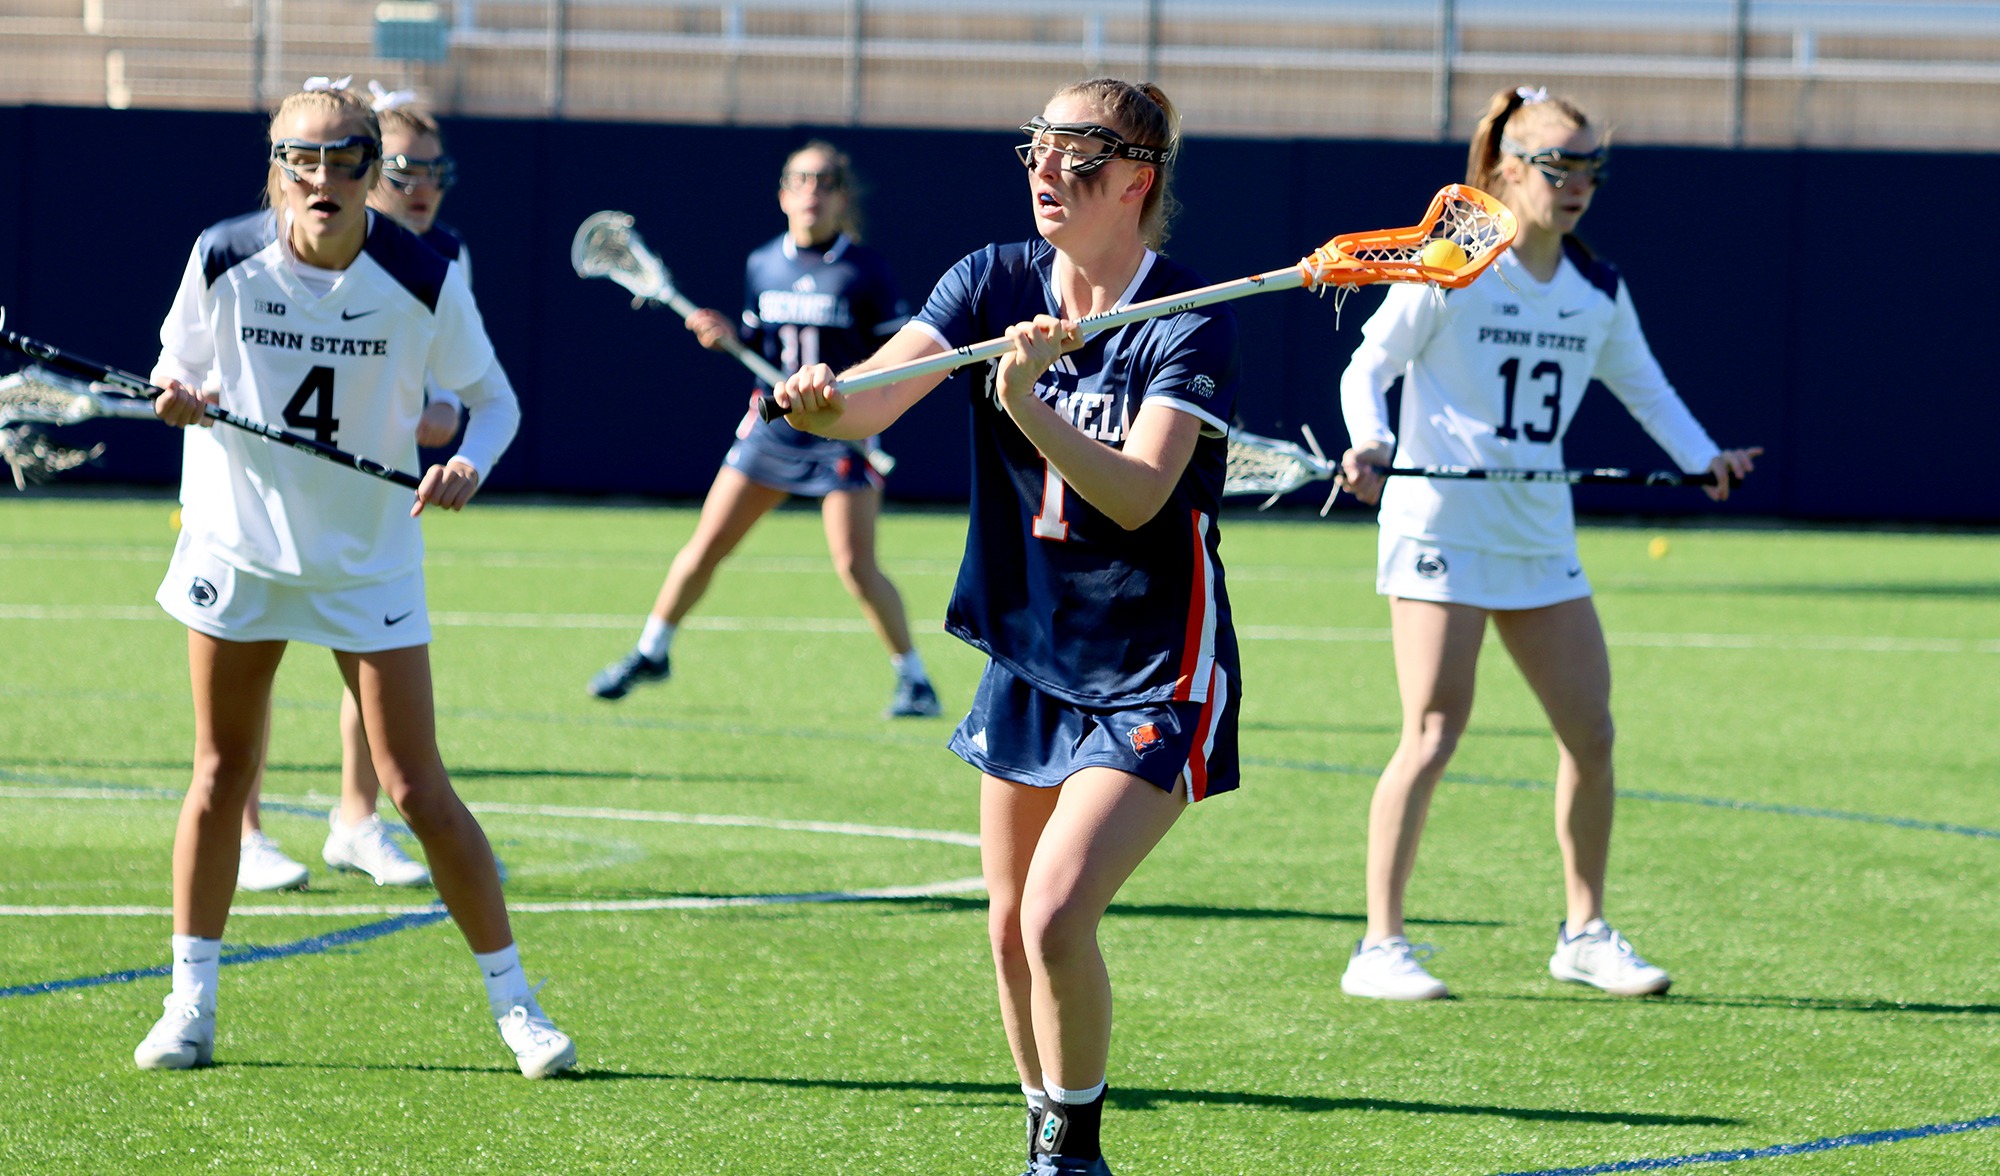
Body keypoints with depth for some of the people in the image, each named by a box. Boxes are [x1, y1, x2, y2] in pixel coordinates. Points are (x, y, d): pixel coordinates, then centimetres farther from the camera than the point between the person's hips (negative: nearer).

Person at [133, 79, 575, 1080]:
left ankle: (515, 1005, 7)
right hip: (238, 540, 2)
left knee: (418, 791, -4)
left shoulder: (424, 280, -14)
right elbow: (177, 370, 5)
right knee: (221, 773, 7)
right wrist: (175, 396, -18)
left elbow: (494, 398, -3)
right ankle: (189, 1006, 17)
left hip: (369, 557, -2)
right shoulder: (226, 259, -10)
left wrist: (470, 462, -24)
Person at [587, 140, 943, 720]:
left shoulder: (865, 270, -9)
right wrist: (726, 335, -5)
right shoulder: (763, 265, 4)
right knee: (705, 547, 5)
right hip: (773, 426, 4)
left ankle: (914, 677, 4)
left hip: (842, 433, -4)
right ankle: (650, 652, 23)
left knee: (856, 566, -11)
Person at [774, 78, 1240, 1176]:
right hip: (1028, 660, 6)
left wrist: (1028, 402, -40)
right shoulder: (994, 282, -2)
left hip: (1153, 678, -6)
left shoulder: (1191, 320, -15)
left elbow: (1138, 493, -27)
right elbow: (878, 395, -17)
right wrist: (827, 399, -40)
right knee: (1011, 928, 10)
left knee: (1057, 917, -18)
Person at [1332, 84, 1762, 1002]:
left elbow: (1641, 385, 22)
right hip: (1442, 522, -6)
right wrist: (1372, 443, -24)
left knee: (1590, 732, 4)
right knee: (1433, 735, -11)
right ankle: (1379, 949, -6)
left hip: (1540, 532, 6)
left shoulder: (1597, 290, 8)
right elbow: (1368, 366, -5)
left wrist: (1702, 456, 9)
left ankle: (1584, 933, 19)